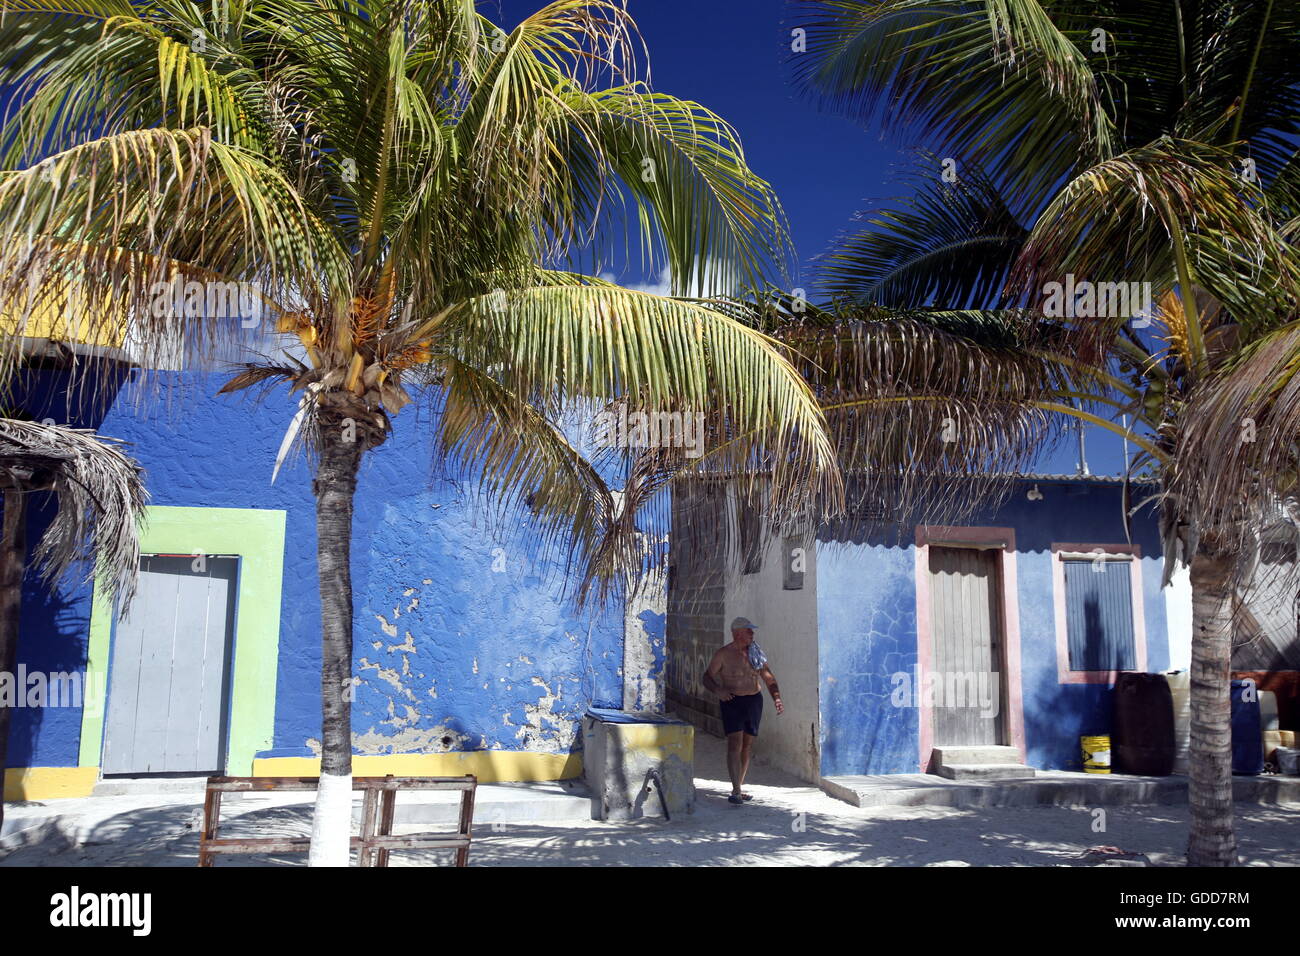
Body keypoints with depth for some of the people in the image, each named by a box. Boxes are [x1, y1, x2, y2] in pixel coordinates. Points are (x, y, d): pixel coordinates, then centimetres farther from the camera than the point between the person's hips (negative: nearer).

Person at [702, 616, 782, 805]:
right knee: (735, 744, -15)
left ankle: (739, 788, 22)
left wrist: (777, 698, -7)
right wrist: (718, 690, -24)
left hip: (754, 701, 5)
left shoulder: (755, 653, 6)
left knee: (747, 746, 9)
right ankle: (736, 791, -17)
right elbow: (707, 677, -4)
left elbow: (769, 678, 8)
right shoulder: (723, 654, -7)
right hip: (732, 702, -5)